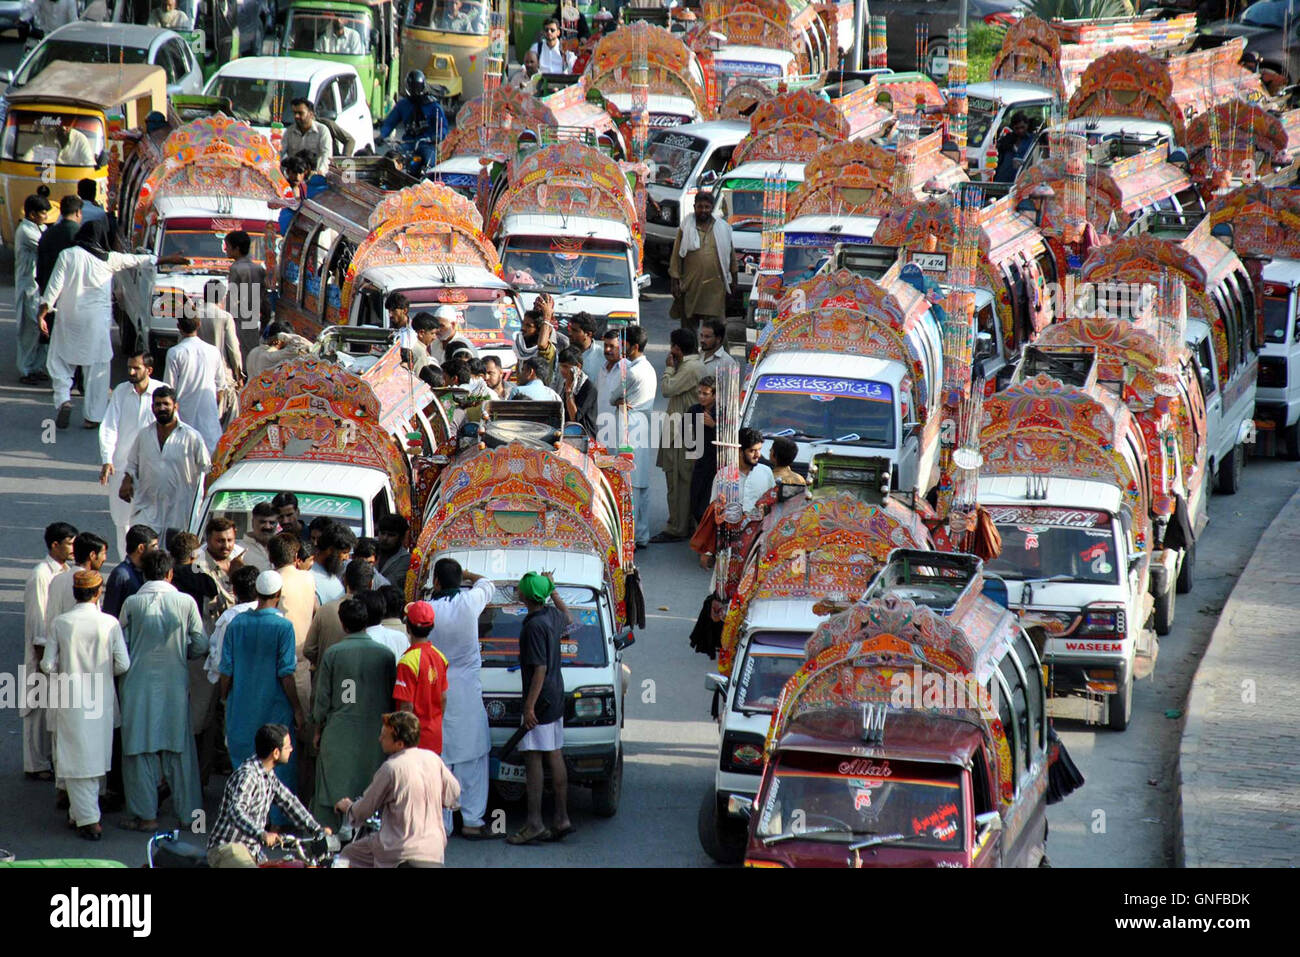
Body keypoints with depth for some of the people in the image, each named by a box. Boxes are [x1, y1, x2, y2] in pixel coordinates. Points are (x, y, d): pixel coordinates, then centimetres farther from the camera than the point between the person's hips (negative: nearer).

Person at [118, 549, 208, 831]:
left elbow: (121, 647, -3)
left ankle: (145, 814, 6)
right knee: (180, 748, 12)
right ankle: (188, 811, 16)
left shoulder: (132, 603, -8)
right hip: (175, 683, 1)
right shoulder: (186, 602, -6)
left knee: (140, 748, 5)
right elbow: (201, 646, -3)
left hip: (139, 684, -1)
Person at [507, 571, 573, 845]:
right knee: (555, 757, 12)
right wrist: (553, 591, 31)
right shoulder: (553, 616, 7)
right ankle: (561, 818, 15)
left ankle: (534, 824, -10)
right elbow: (567, 618, 34)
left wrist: (530, 705, -22)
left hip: (540, 700, -10)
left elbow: (540, 669, -23)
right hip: (556, 699, 10)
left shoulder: (535, 625, -20)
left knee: (533, 759, -8)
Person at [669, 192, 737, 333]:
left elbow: (731, 254, 15)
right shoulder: (685, 228, 2)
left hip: (715, 286, 0)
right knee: (689, 323, 6)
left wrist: (734, 279, 17)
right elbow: (676, 256, 3)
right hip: (690, 284, 0)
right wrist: (675, 281, -2)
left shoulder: (722, 228, 7)